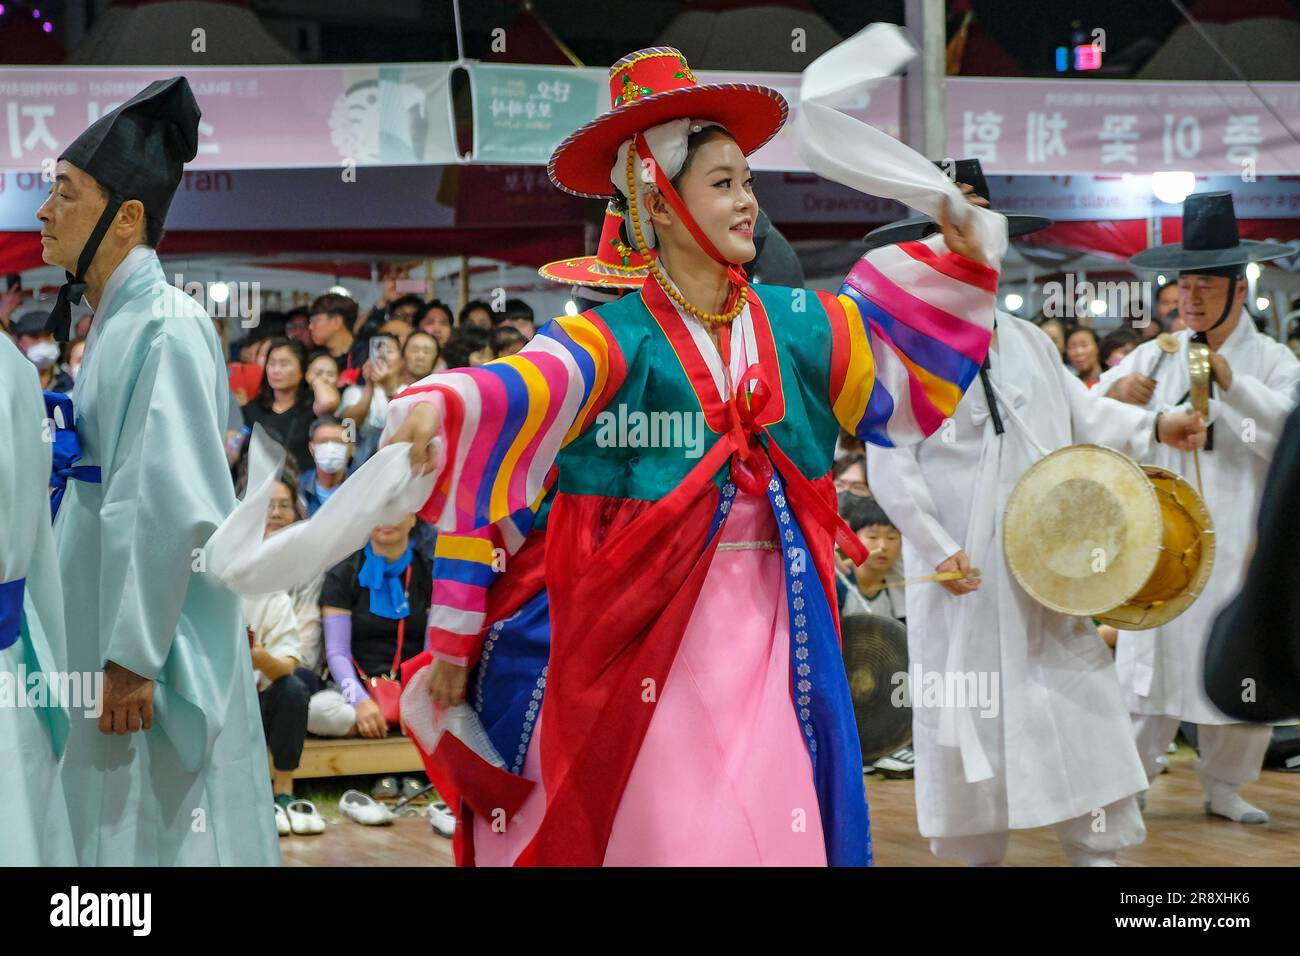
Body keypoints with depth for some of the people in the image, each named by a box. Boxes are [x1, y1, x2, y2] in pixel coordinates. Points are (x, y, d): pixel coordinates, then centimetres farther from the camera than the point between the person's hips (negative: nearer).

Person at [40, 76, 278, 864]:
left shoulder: (164, 328, -16)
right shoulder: (117, 322, 12)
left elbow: (173, 505, -22)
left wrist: (132, 659, -21)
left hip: (153, 658, -9)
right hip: (110, 648, 9)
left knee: (156, 834, -2)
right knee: (117, 825, 13)